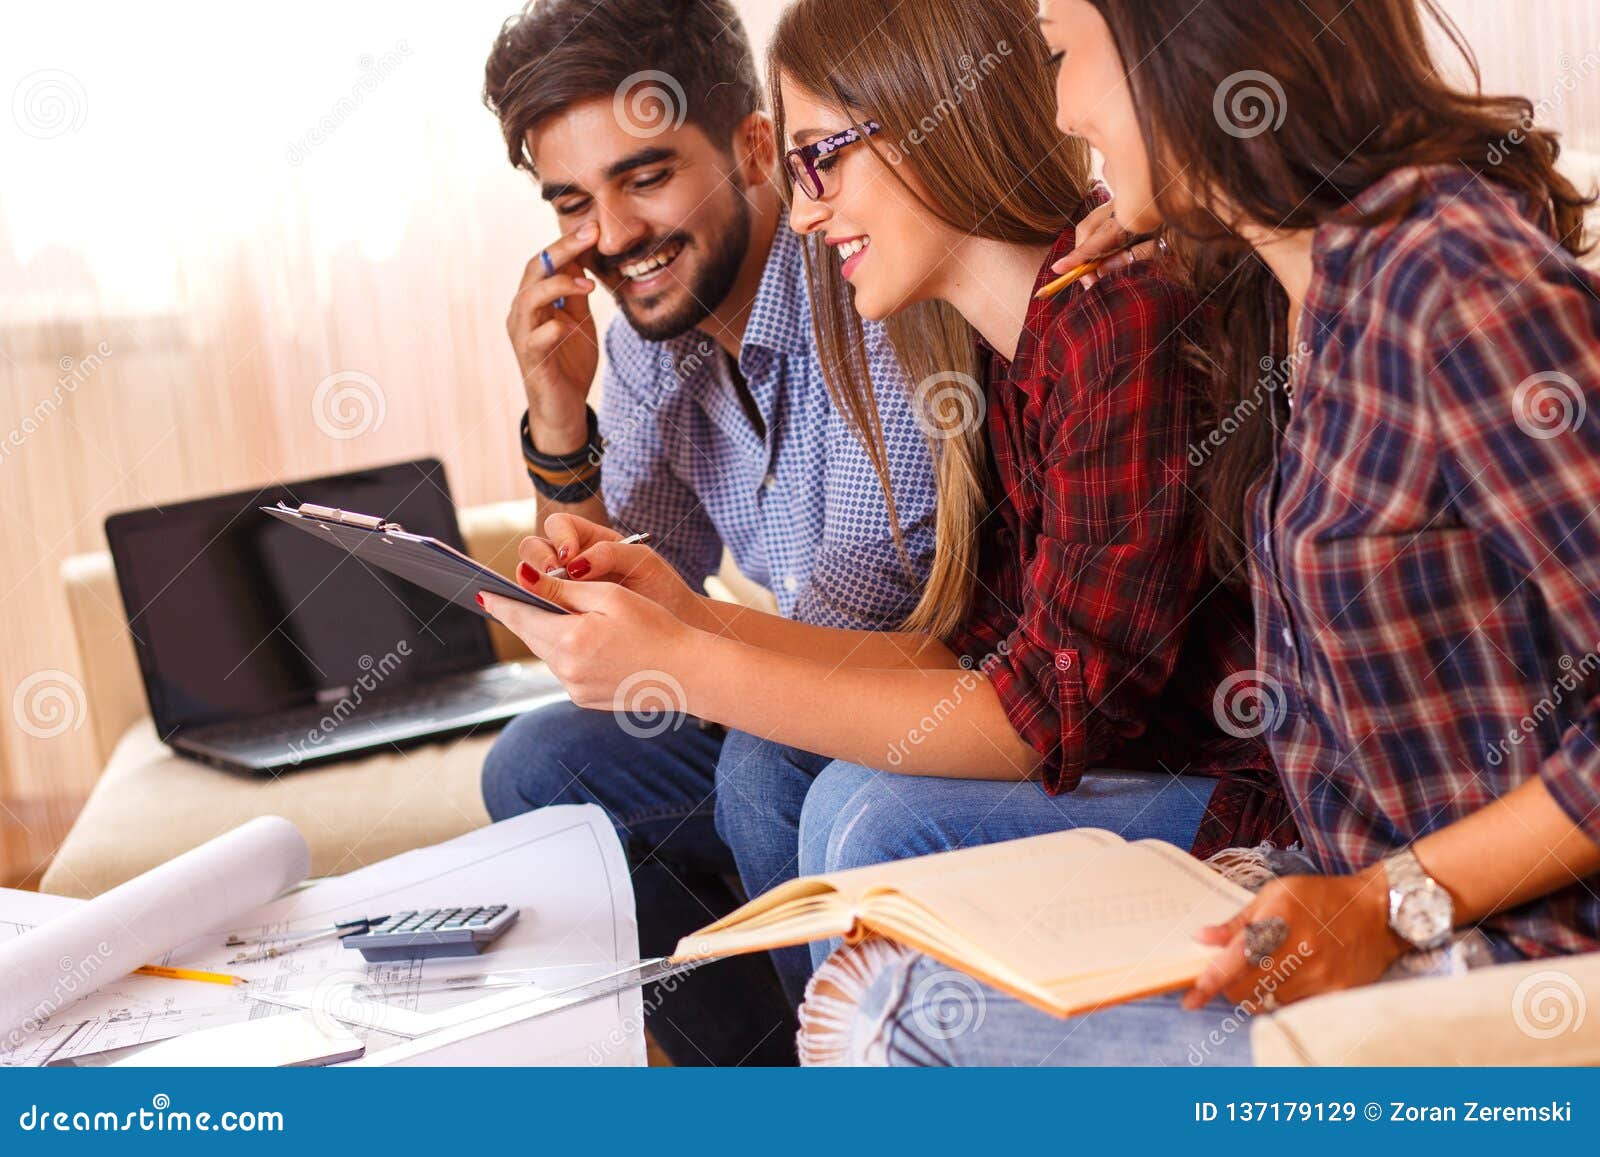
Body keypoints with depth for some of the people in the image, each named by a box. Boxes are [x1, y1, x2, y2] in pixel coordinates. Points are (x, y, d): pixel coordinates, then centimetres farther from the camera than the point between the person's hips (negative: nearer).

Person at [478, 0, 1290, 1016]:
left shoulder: (1121, 323, -23)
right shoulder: (998, 350, 6)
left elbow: (1056, 714, -24)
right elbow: (962, 658, 7)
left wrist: (686, 669, -24)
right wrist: (691, 616, -2)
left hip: (1260, 795, -8)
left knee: (873, 817, -21)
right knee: (768, 771, 4)